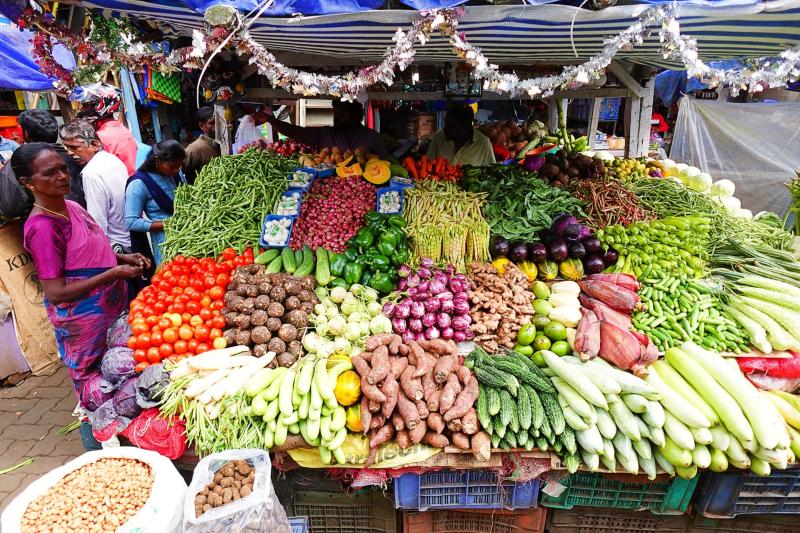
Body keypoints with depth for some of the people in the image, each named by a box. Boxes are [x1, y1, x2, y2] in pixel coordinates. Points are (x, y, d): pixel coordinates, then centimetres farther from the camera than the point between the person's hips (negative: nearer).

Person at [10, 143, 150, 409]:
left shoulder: (70, 206, 2)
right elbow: (56, 293, -24)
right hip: (86, 324, -9)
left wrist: (122, 258, 0)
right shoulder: (42, 226, -23)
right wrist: (114, 273, -26)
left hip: (113, 307, 9)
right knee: (98, 382, 11)